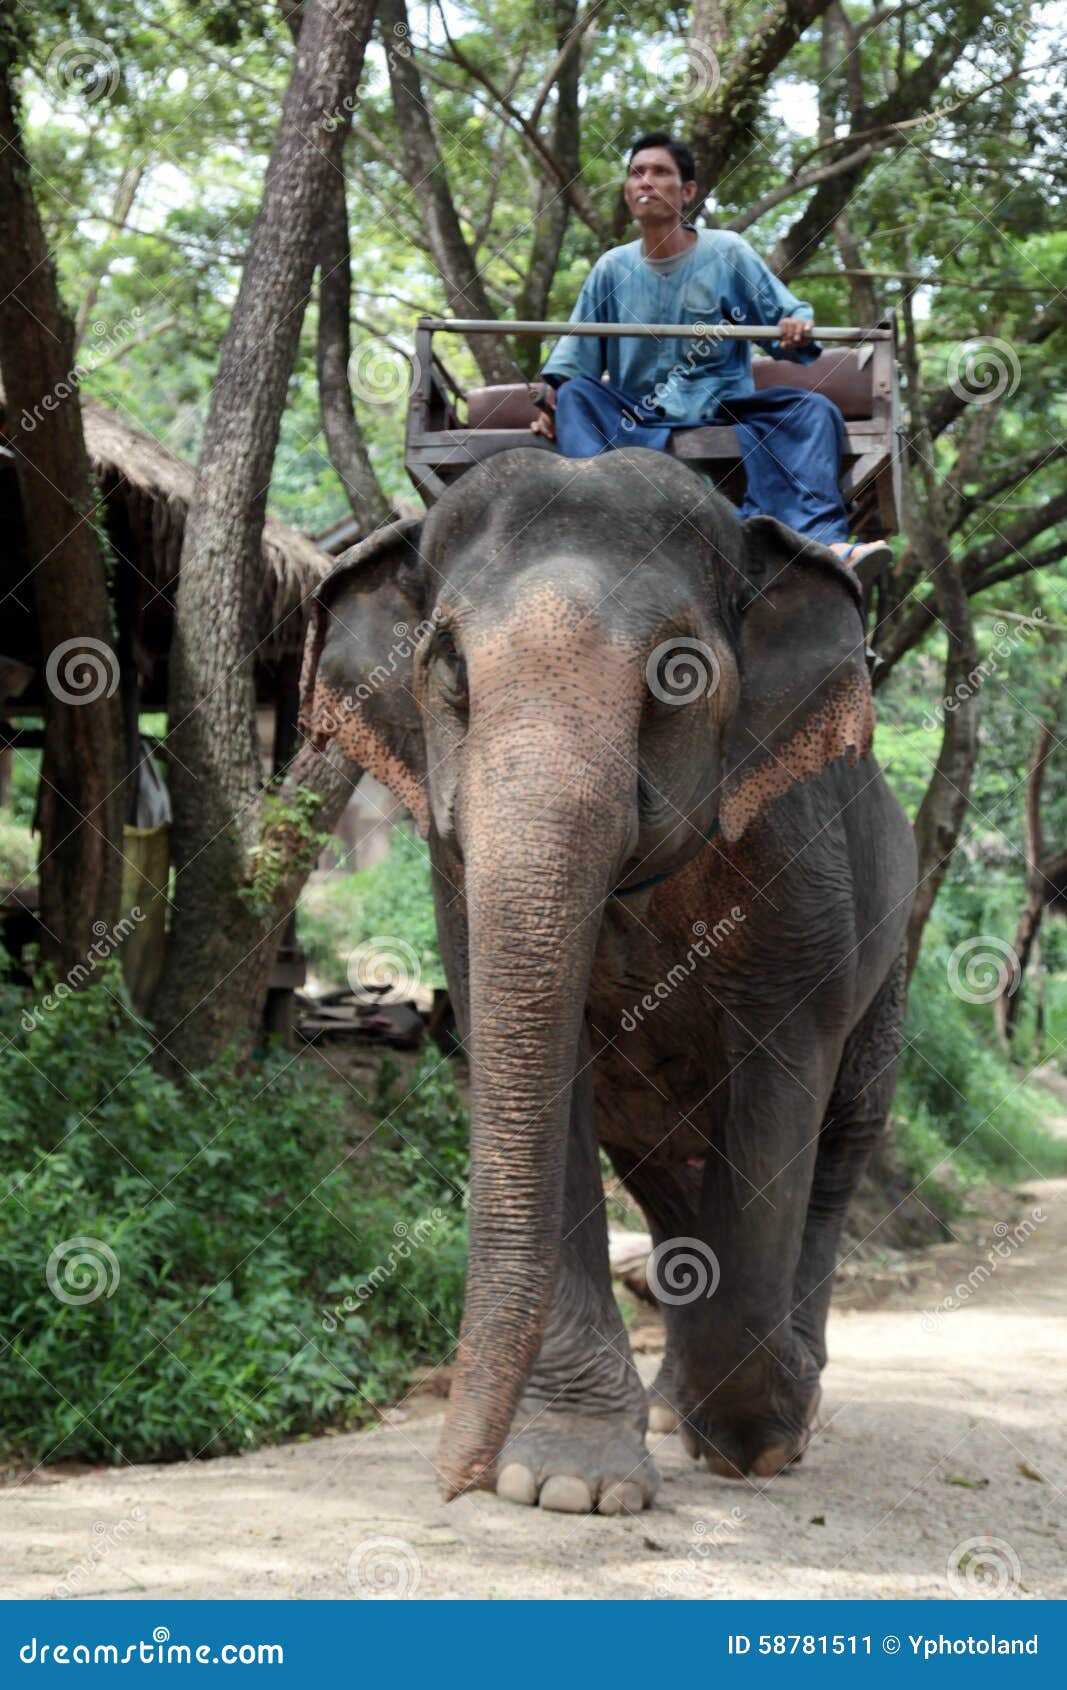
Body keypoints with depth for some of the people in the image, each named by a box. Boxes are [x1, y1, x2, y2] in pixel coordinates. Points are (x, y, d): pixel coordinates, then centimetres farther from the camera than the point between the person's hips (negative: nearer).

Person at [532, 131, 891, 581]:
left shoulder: (728, 253, 6)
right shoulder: (612, 269, 11)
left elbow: (786, 315, 4)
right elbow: (574, 355, 10)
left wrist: (797, 329, -21)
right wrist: (551, 401, -9)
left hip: (724, 405, -1)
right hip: (638, 416, 1)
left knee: (814, 409, -26)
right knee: (576, 393, -26)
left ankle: (825, 544, -48)